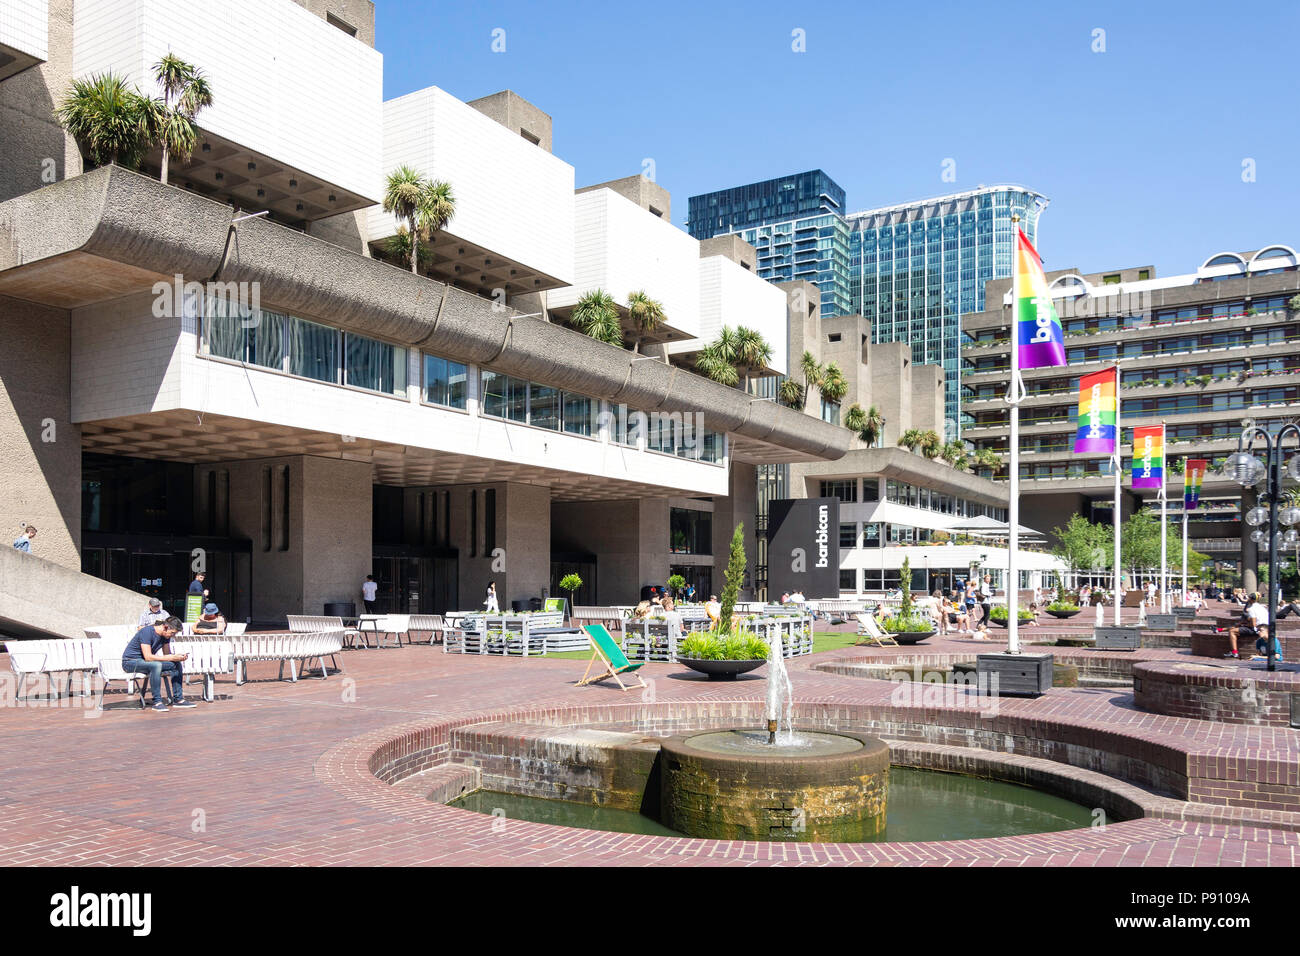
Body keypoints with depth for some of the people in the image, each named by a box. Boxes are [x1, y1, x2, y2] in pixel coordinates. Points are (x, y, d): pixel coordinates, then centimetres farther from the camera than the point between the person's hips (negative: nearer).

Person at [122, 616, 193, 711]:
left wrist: (178, 657, -17)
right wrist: (171, 658, -30)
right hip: (130, 662, -8)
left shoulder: (166, 635, 0)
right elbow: (148, 657, -31)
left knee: (176, 664, -4)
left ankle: (178, 699, -1)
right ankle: (157, 702, -32)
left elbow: (166, 654, 5)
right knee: (156, 665, -36)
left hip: (144, 661, 8)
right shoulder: (147, 632, -25)